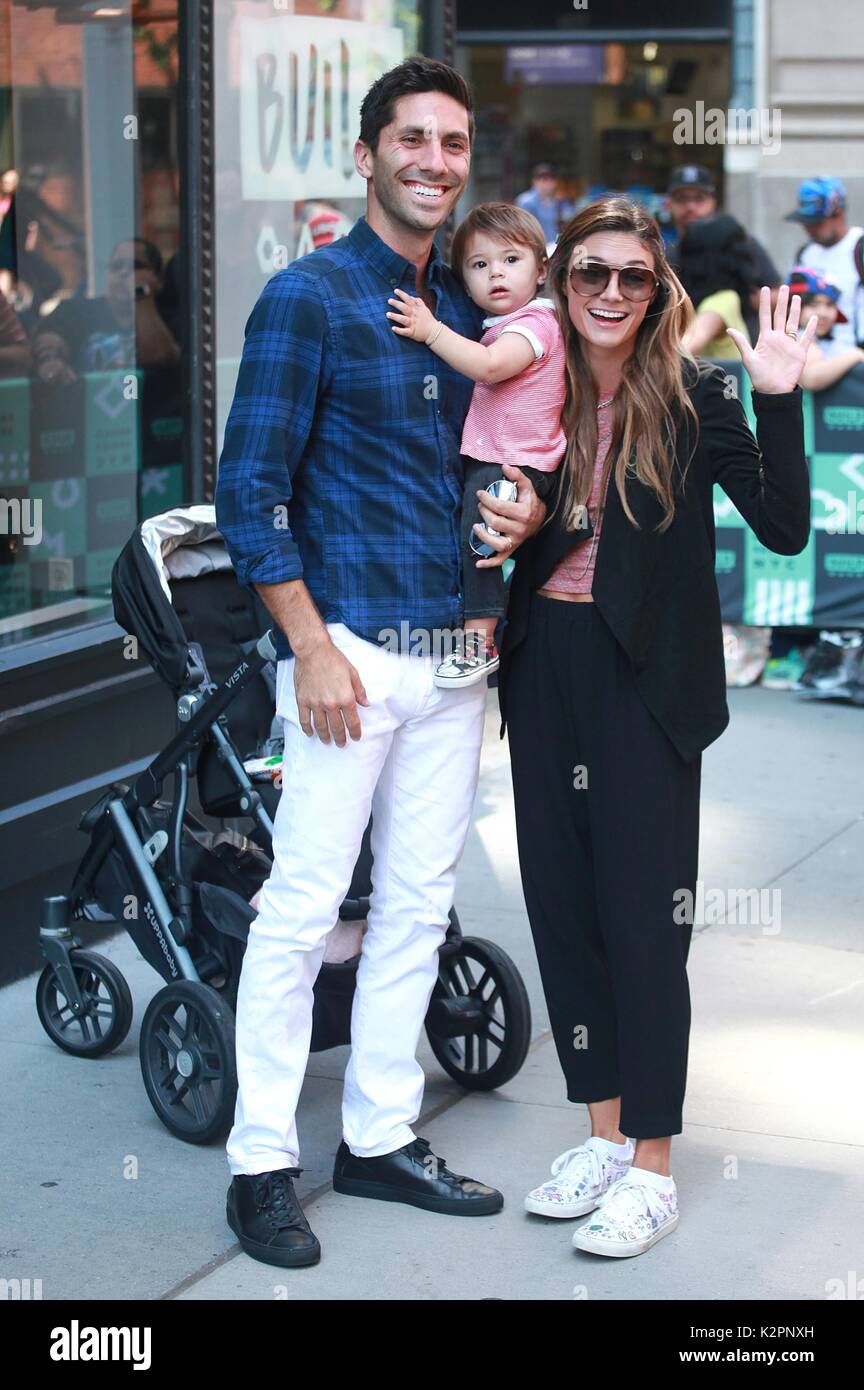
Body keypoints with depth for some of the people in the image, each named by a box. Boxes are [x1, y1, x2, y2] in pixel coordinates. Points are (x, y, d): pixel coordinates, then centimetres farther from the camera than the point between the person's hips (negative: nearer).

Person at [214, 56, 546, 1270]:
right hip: (352, 645, -6)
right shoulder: (309, 296, -6)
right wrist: (311, 646, -15)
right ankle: (261, 1164, 7)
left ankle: (381, 1136, 23)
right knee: (301, 908, -3)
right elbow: (250, 490, -9)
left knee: (419, 904, 11)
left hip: (454, 650, 6)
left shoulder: (467, 308, 13)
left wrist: (526, 504, 0)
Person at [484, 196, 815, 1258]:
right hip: (544, 674, 5)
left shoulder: (694, 399, -6)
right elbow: (503, 522, 17)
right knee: (559, 904, 10)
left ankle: (653, 1164, 10)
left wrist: (780, 401, -20)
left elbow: (784, 528, -12)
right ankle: (604, 1134, 25)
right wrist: (496, 529, -3)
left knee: (641, 916, -2)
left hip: (645, 682, -5)